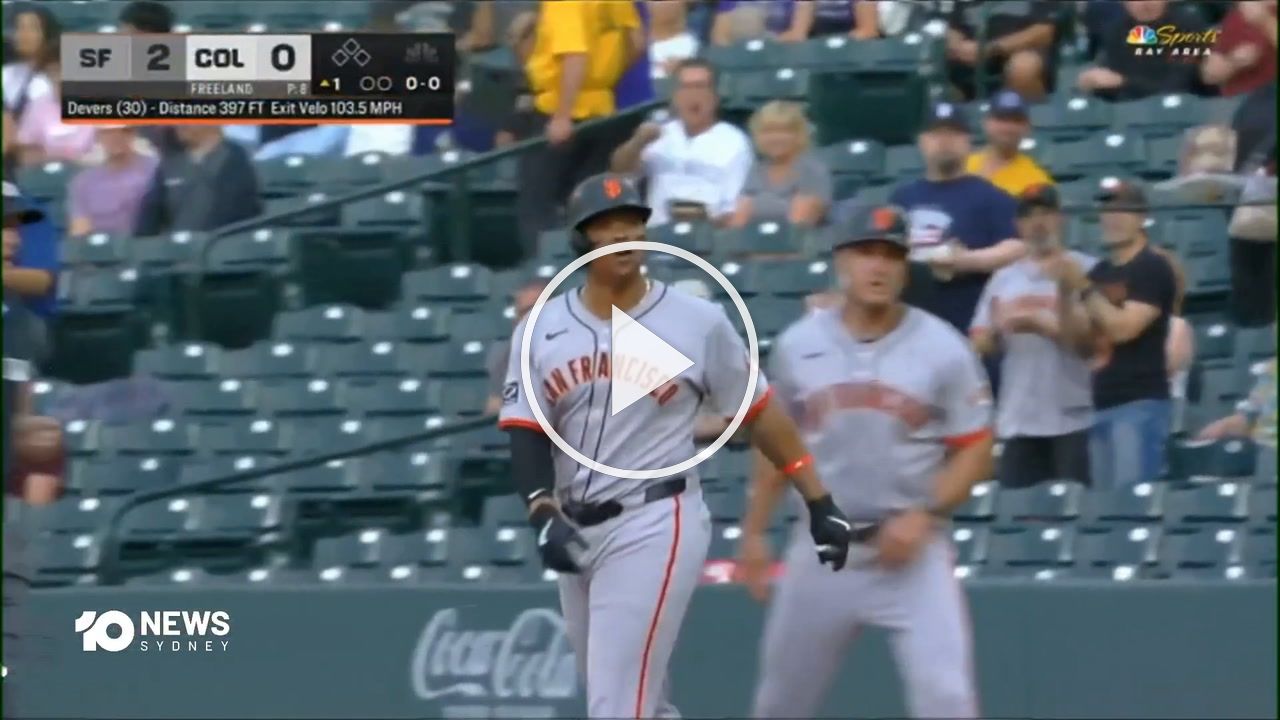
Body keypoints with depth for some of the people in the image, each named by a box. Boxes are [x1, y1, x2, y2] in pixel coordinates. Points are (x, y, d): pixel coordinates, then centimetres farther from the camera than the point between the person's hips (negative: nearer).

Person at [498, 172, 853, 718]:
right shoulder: (541, 331, 5)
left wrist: (820, 503, 2)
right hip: (576, 531, 5)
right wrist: (544, 518, -19)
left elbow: (760, 413, 3)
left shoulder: (698, 323, -3)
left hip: (655, 528, -5)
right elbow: (526, 434, -2)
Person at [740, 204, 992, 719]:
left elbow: (975, 452, -3)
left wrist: (924, 516, -16)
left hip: (911, 552, -3)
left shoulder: (942, 349, -6)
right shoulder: (798, 346, 2)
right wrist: (754, 533, 11)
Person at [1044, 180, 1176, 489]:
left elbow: (1123, 328, -17)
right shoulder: (1098, 273, 17)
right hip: (1100, 404, 8)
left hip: (1140, 403, -8)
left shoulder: (1153, 268, -6)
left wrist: (1083, 287, -15)